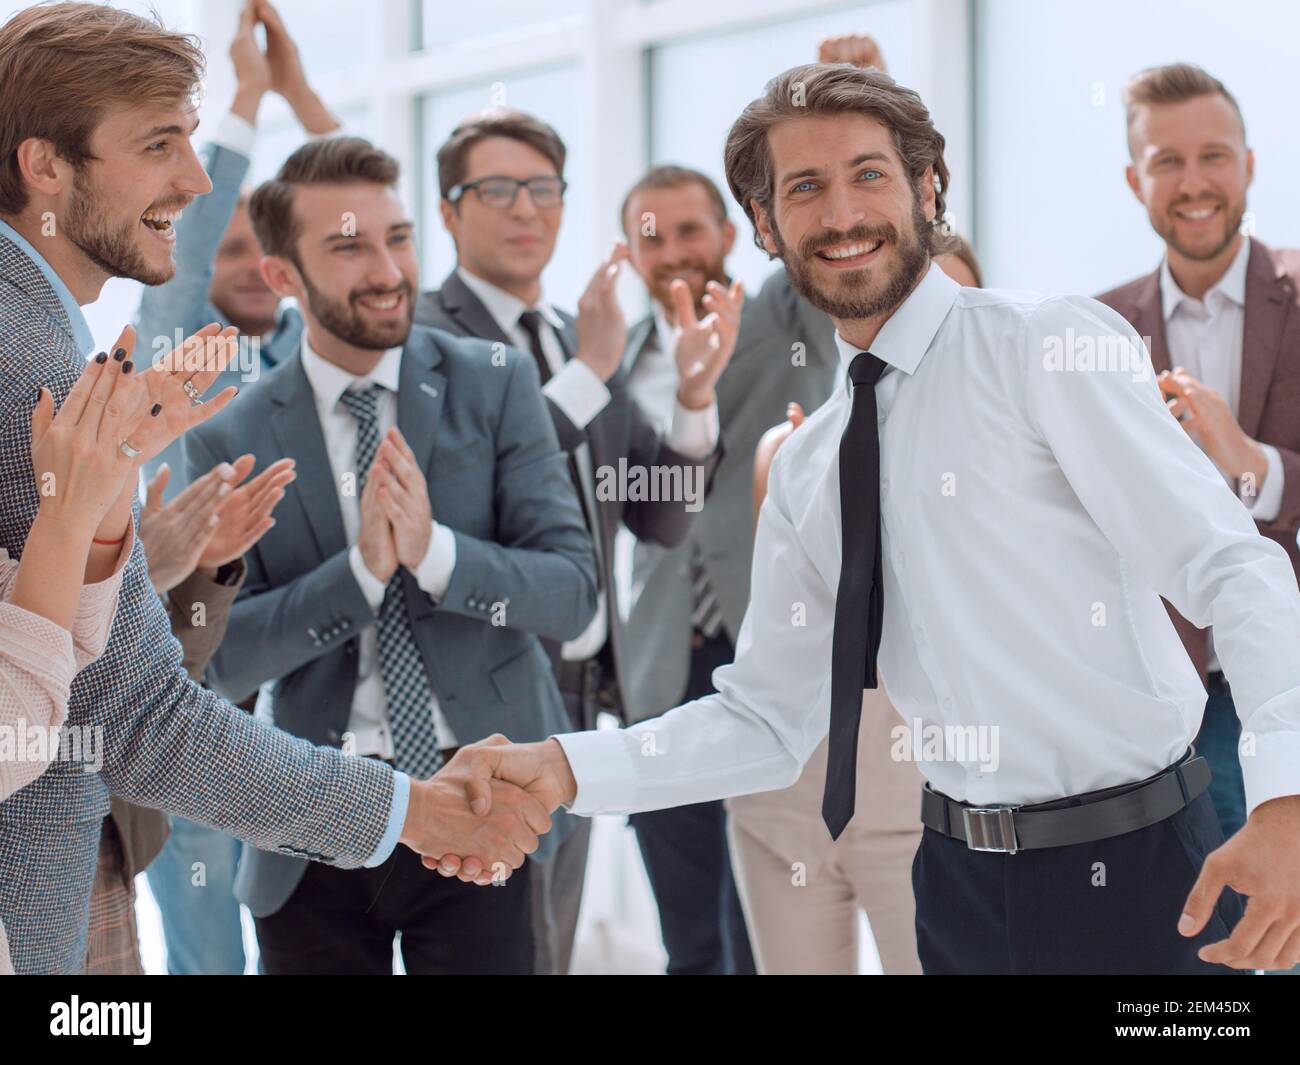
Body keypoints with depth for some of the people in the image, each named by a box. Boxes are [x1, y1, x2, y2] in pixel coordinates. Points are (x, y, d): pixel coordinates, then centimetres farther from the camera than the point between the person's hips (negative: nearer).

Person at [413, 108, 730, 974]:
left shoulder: (586, 341, 13)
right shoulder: (424, 337, -10)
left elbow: (662, 518, 9)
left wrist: (695, 393, -7)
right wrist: (588, 372, -28)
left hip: (584, 696, 7)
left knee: (549, 950, 15)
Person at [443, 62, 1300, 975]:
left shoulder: (1049, 345, -8)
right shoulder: (805, 472, 11)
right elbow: (768, 719, 12)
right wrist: (567, 770, -3)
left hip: (1135, 871, -6)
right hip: (964, 886, 6)